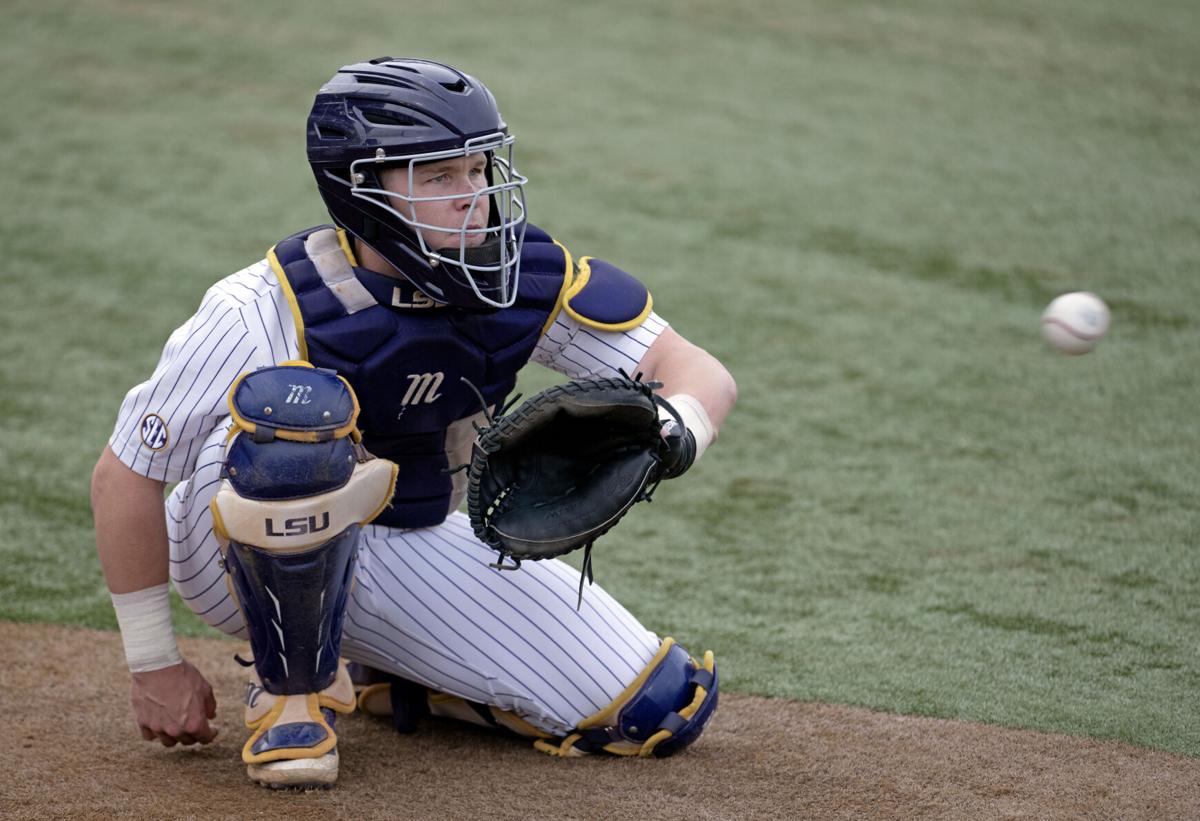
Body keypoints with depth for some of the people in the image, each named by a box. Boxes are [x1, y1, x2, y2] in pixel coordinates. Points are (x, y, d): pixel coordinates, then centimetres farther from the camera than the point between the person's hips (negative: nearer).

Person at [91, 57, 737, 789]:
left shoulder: (530, 280, -14)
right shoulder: (266, 314, -26)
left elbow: (702, 375, -15)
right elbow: (127, 475, -19)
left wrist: (669, 437, -39)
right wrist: (155, 666, -14)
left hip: (416, 549, 4)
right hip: (246, 556, -4)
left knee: (665, 711, -6)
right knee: (297, 409, -39)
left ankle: (389, 677, 14)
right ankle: (291, 690, -15)